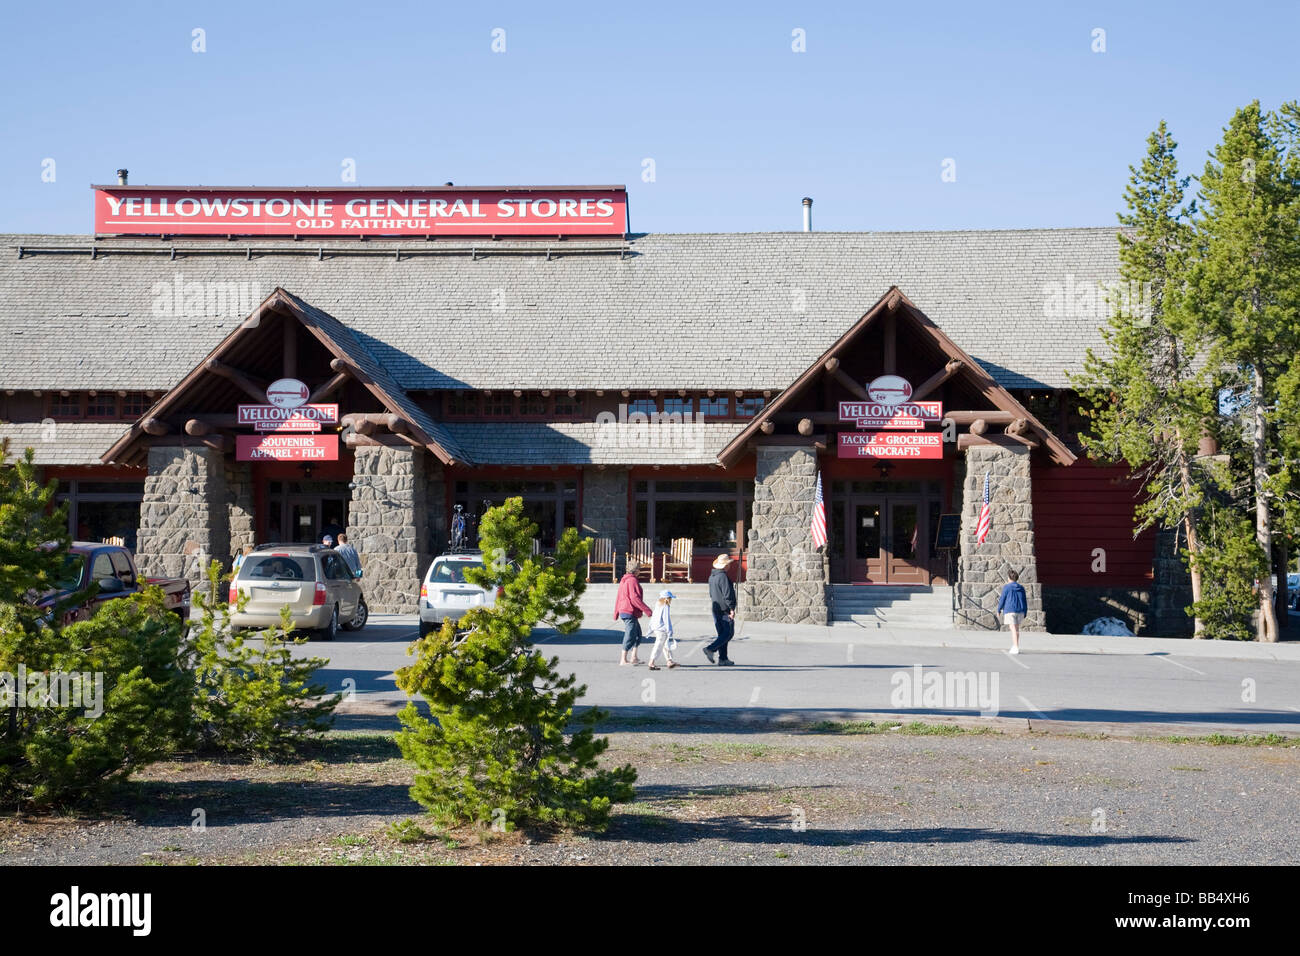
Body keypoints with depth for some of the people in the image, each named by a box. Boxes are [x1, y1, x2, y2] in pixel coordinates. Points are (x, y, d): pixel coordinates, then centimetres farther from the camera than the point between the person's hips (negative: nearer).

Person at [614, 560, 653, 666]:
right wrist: (647, 610, -19)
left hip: (623, 612, 10)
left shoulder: (623, 580, 16)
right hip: (630, 612, -10)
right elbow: (635, 598, -21)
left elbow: (618, 598, 21)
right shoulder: (632, 580, -13)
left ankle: (634, 657, 14)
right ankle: (623, 659, -3)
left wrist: (616, 613, 26)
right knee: (630, 635, -5)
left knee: (638, 634, 15)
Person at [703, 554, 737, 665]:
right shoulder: (723, 576, -17)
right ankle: (710, 649, -15)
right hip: (725, 610, -9)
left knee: (722, 634, 11)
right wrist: (732, 608, -16)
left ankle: (723, 659, 10)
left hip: (716, 609, 9)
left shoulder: (711, 577, 11)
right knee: (728, 633, -3)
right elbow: (727, 594, -20)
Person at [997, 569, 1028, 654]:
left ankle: (1016, 648, -16)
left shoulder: (1007, 587, -4)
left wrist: (999, 609, 9)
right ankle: (1015, 646, 24)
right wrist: (1025, 613, 17)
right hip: (1020, 611, 5)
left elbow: (1002, 599, -3)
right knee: (1017, 628, 17)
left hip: (1010, 610, -5)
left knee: (1013, 629, -9)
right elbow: (1024, 601, 11)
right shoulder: (1021, 588, 10)